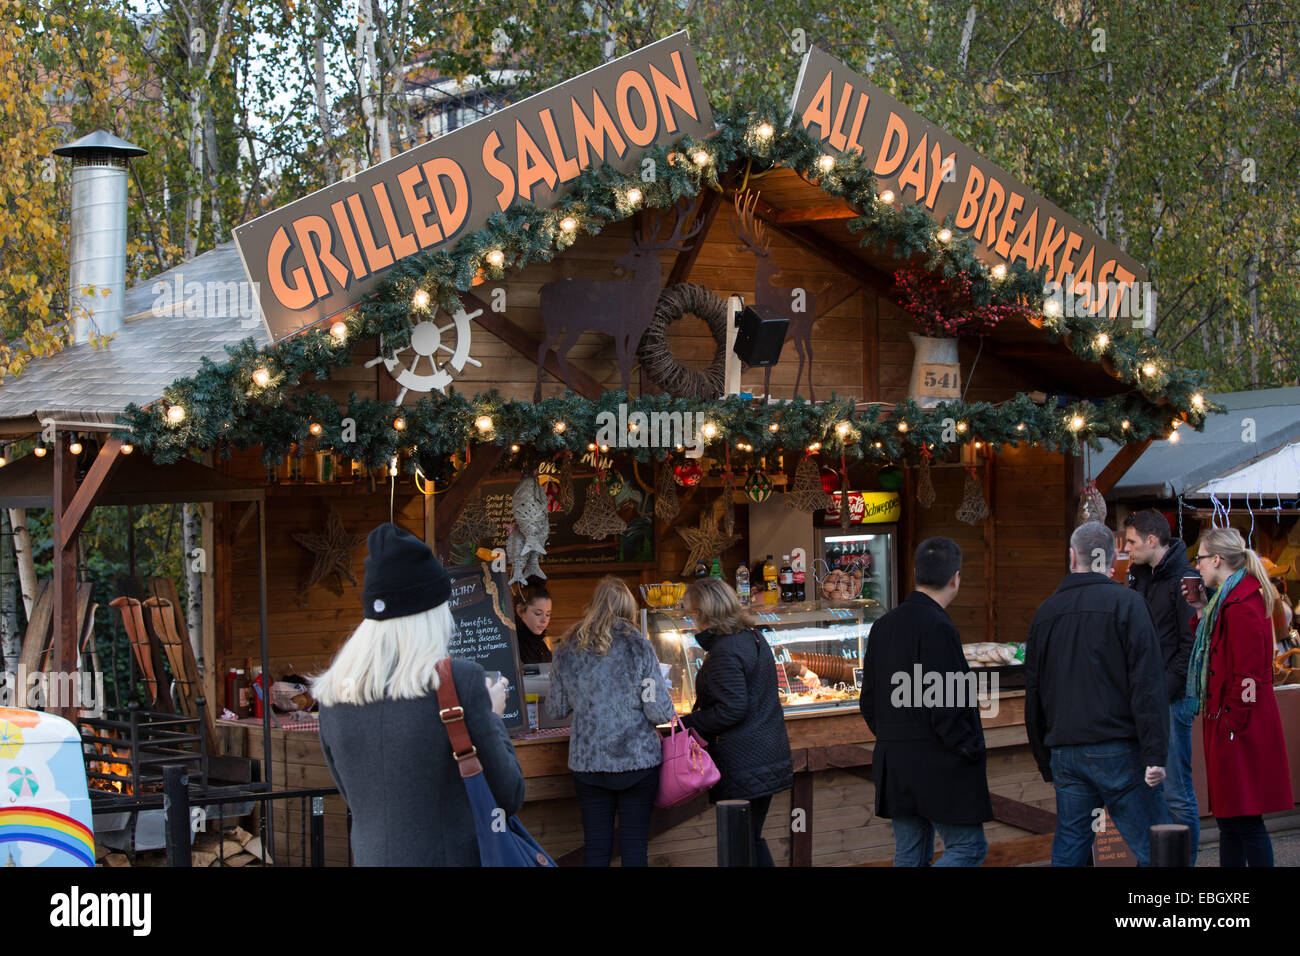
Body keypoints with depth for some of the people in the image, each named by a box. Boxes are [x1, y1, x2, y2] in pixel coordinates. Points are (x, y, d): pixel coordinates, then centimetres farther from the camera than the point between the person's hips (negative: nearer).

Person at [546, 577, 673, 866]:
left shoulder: (566, 652, 0)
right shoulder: (638, 646, -7)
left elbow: (556, 709, 10)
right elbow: (661, 712, -10)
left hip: (587, 762, 2)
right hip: (638, 759, -2)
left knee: (595, 848, 8)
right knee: (634, 847, 4)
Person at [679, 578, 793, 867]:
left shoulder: (724, 651, -17)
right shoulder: (754, 638, 13)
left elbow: (732, 710, -21)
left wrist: (688, 723, -10)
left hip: (742, 766, -10)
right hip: (770, 757, 10)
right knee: (752, 839, 17)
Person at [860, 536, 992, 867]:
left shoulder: (883, 626, 10)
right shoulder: (937, 628, -16)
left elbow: (868, 702, 14)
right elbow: (944, 706, -20)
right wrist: (971, 749, -9)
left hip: (894, 765, 8)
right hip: (937, 765, -8)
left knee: (909, 854, 12)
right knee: (969, 847, 0)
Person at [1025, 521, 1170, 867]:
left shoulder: (1046, 612, 12)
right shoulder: (1127, 603, -4)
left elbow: (1034, 695, 17)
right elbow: (1147, 684, -13)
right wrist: (1155, 754, -13)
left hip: (1064, 755, 5)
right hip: (1117, 749, -5)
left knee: (1068, 850, 9)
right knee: (1157, 849, -2)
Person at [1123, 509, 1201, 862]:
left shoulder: (1184, 580, -10)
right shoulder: (1140, 577, 15)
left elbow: (1192, 644, -14)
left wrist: (1165, 690, -16)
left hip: (1172, 698, -8)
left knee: (1176, 793, -5)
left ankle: (1184, 862, 2)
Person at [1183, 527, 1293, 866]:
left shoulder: (1241, 606, -17)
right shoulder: (1238, 597, 15)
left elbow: (1248, 672, -20)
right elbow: (1217, 653, 21)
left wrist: (1232, 722, -18)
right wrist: (1202, 610, 12)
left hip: (1239, 727, -11)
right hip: (1232, 723, 11)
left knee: (1245, 822, -7)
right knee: (1229, 820, 13)